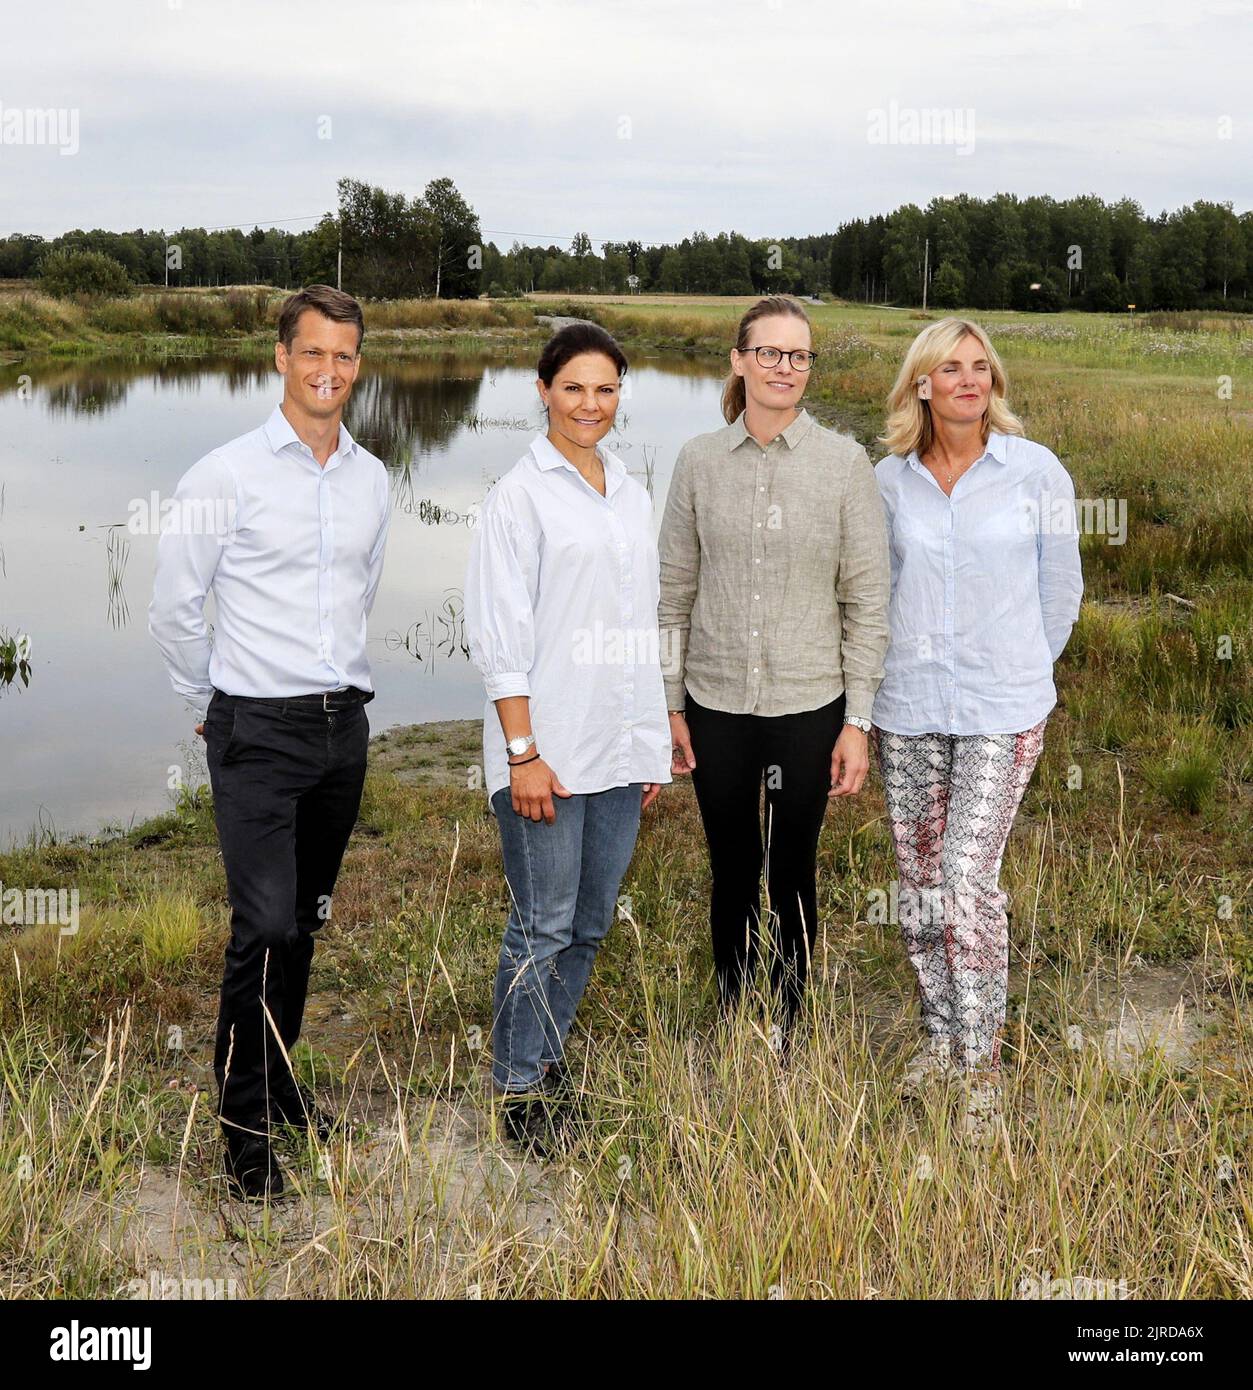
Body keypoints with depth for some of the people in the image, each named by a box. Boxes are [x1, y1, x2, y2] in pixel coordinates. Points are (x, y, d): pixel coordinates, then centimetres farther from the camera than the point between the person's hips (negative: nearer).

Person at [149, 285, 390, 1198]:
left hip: (344, 726, 5)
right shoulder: (227, 475, -8)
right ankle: (247, 1124, 4)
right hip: (258, 734, -5)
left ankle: (277, 1078, 32)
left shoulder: (373, 479, 8)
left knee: (306, 922, 14)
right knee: (265, 927, -11)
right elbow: (174, 611, -1)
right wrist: (214, 704, 8)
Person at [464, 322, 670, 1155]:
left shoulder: (632, 495, 14)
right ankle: (522, 1087, 14)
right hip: (547, 747, -6)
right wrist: (523, 752, -15)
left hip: (622, 747, 6)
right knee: (545, 925, -1)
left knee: (593, 920, 12)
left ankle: (548, 1050, 30)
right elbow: (500, 633, -10)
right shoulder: (522, 494, -6)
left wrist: (655, 743, 15)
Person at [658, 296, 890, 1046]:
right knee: (733, 870, 12)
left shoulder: (845, 461, -5)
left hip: (809, 704, -1)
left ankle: (788, 1027, 27)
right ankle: (731, 1017, 29)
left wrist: (858, 721, -6)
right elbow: (676, 589, 5)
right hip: (717, 704, 2)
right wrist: (671, 704, 3)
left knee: (793, 871, 10)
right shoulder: (700, 460, 0)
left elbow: (868, 600, -4)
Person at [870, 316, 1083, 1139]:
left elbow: (1060, 589, 6)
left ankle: (983, 1066, 3)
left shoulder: (1036, 471, -4)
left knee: (968, 876, -11)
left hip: (1003, 711, -3)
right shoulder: (890, 480, 3)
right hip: (909, 708, 3)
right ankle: (940, 1035, 28)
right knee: (919, 879, 10)